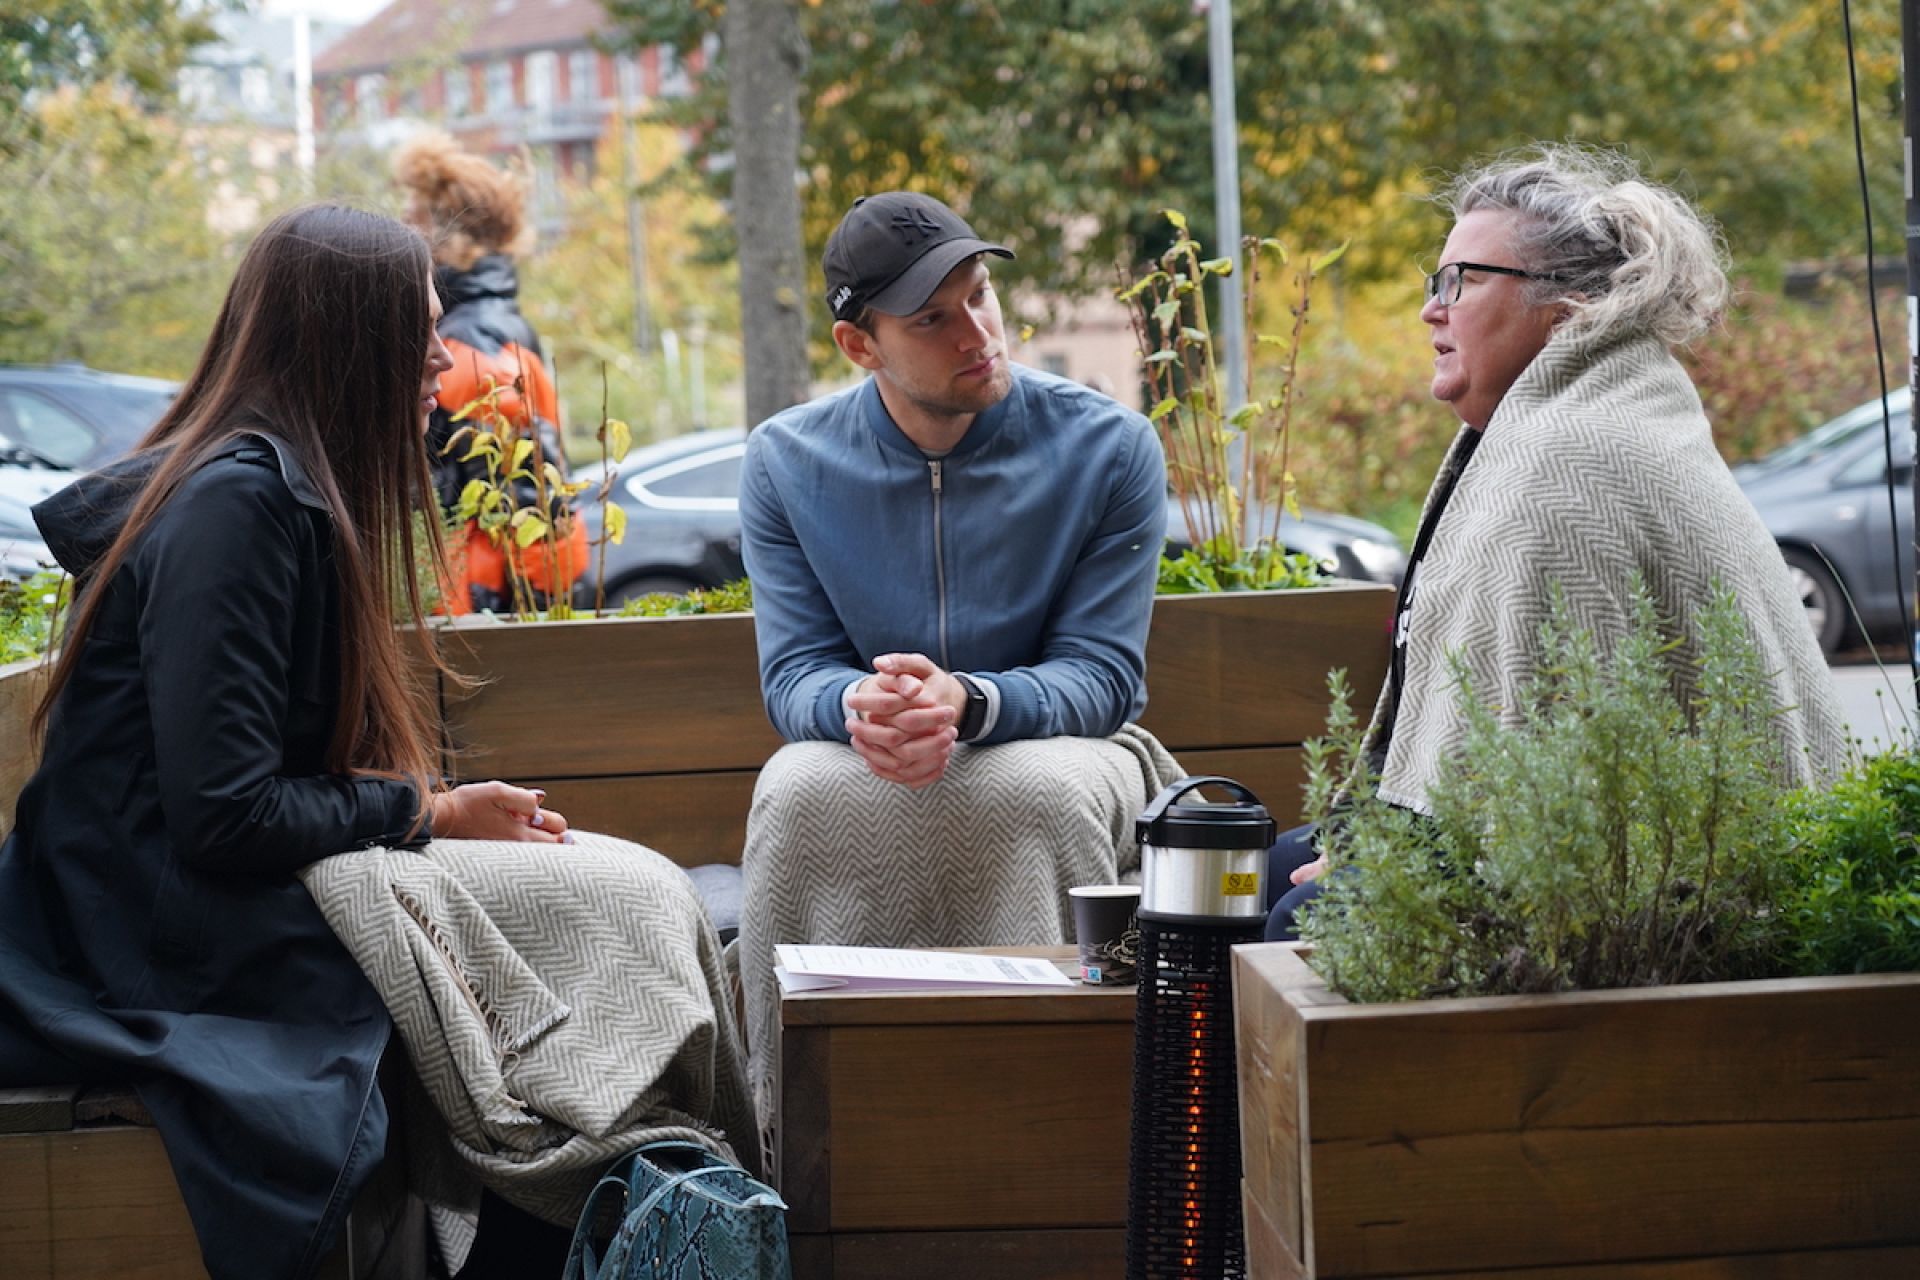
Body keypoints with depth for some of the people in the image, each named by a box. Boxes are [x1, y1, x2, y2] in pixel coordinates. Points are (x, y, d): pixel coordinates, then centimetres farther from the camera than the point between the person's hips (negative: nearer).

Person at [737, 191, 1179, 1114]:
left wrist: (967, 704, -32)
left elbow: (1101, 674, -11)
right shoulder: (786, 462, -2)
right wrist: (858, 707, -30)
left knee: (1038, 794, -37)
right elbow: (794, 674, -4)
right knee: (798, 791, -32)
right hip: (862, 763, 2)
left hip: (1057, 747, -1)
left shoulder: (1106, 448, -9)